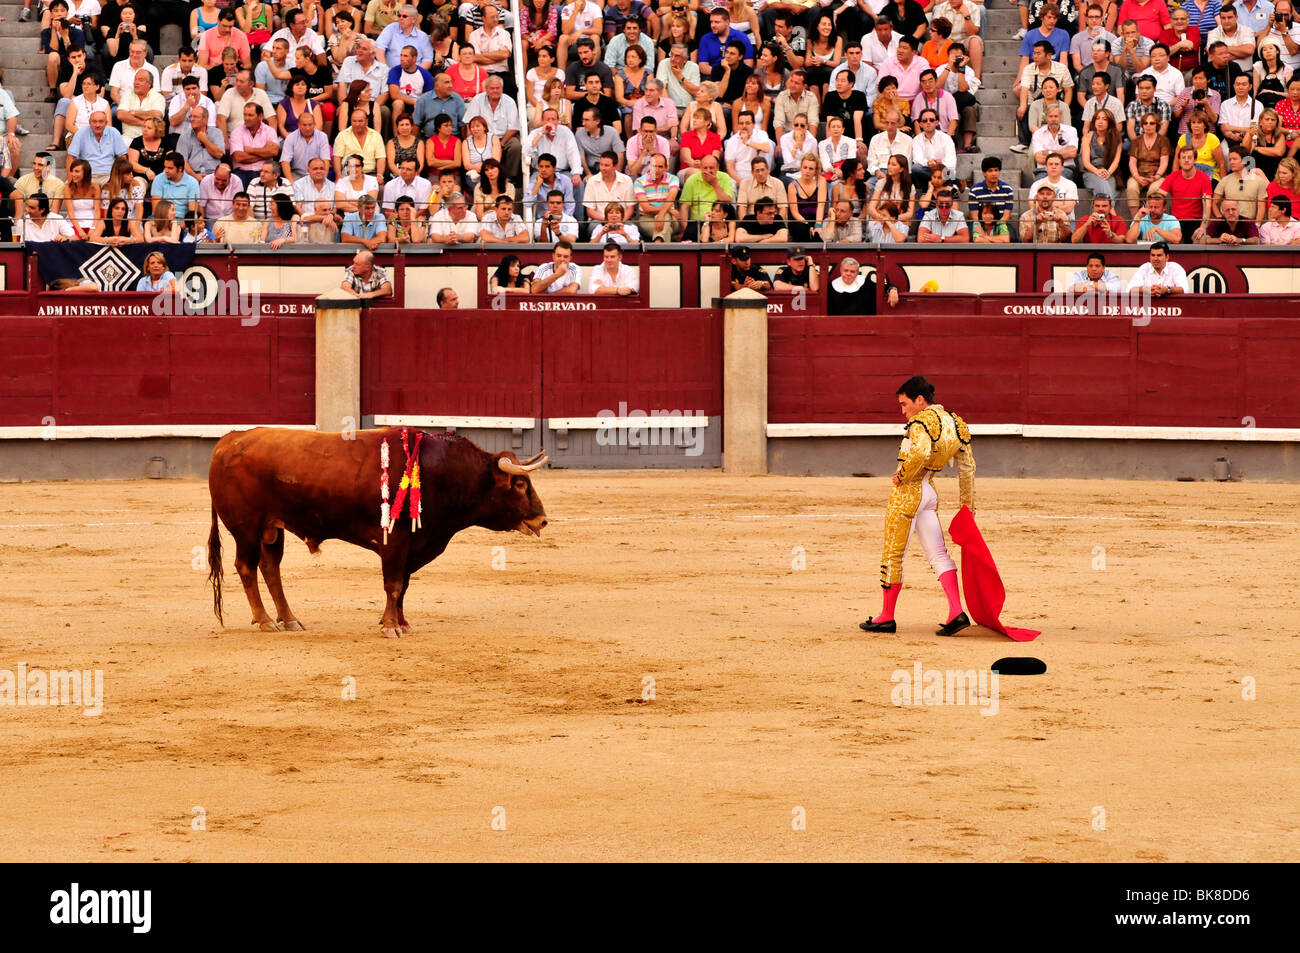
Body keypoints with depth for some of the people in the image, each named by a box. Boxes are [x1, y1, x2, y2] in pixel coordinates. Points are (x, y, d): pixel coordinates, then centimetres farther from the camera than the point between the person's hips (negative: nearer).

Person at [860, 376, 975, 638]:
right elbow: (968, 468, 14)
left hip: (908, 491, -8)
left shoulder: (922, 421, -15)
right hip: (930, 493, 8)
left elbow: (920, 451, -34)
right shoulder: (956, 423, 11)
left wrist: (903, 475, -19)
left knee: (893, 554, 3)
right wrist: (967, 505, 19)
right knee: (938, 554, 7)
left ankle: (886, 617, 11)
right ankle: (956, 612, -7)